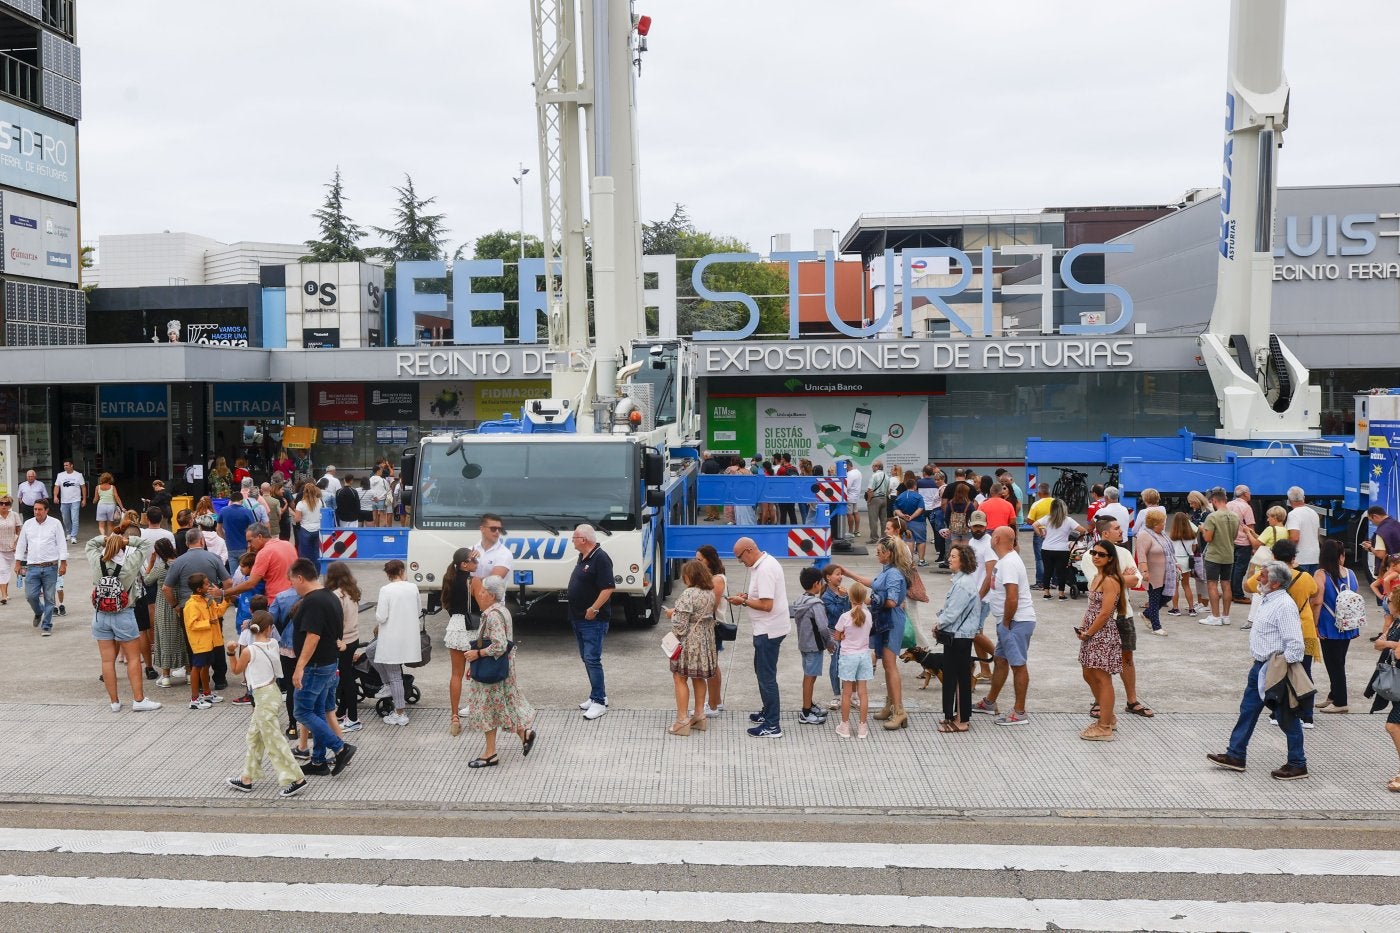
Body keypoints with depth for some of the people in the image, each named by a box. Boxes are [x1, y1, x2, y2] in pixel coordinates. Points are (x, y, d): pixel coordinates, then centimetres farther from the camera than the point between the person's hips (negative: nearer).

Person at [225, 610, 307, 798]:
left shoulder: (249, 651, -15)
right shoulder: (273, 644, 0)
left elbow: (236, 670, 0)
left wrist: (231, 653, -3)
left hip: (263, 697, -8)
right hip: (272, 692, 8)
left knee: (273, 741, -3)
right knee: (254, 737, 19)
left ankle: (297, 779, -4)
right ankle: (247, 778, 27)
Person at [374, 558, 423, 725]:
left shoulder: (386, 590, -13)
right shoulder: (413, 588, 1)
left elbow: (381, 617, -13)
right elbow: (417, 612, 11)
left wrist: (376, 611, 6)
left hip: (392, 639, -5)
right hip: (409, 637, 5)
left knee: (394, 675, 3)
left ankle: (400, 714, 6)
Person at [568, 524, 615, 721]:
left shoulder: (600, 558, -17)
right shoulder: (583, 557, 12)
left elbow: (608, 588, -23)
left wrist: (593, 609, -24)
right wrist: (576, 612, 16)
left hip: (593, 620, -10)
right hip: (578, 617, 10)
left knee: (592, 659, -10)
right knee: (586, 658, 15)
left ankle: (599, 702, -6)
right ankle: (598, 695, 24)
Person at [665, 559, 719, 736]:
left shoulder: (689, 594, -21)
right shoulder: (710, 593, 5)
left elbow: (680, 624, -22)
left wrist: (672, 614, -1)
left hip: (689, 643, -8)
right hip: (706, 641, 8)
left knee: (680, 678, 2)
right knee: (699, 677, 18)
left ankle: (682, 721, 2)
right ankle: (699, 716, 24)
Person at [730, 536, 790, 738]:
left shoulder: (764, 569, -23)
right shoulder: (766, 562, 9)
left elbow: (766, 605, -26)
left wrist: (743, 602, -14)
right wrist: (748, 596, 7)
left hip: (769, 630, -11)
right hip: (768, 628, 11)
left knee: (766, 676, -4)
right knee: (762, 670, 22)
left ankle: (772, 726, 2)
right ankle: (768, 712, 35)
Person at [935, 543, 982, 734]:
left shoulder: (964, 584, -21)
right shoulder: (961, 580, 11)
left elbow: (953, 612, -21)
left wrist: (938, 625, -6)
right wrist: (939, 624, 7)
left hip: (958, 638, -10)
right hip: (956, 636, 10)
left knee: (960, 677, -2)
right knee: (951, 676, 17)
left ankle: (961, 720, 6)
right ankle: (956, 715, 26)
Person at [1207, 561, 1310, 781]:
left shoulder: (1284, 605, -21)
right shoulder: (1268, 601, 10)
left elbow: (1295, 644, -25)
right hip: (1260, 666, 10)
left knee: (1286, 718, 3)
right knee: (1248, 710, 15)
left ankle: (1297, 765, 16)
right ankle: (1235, 756, 24)